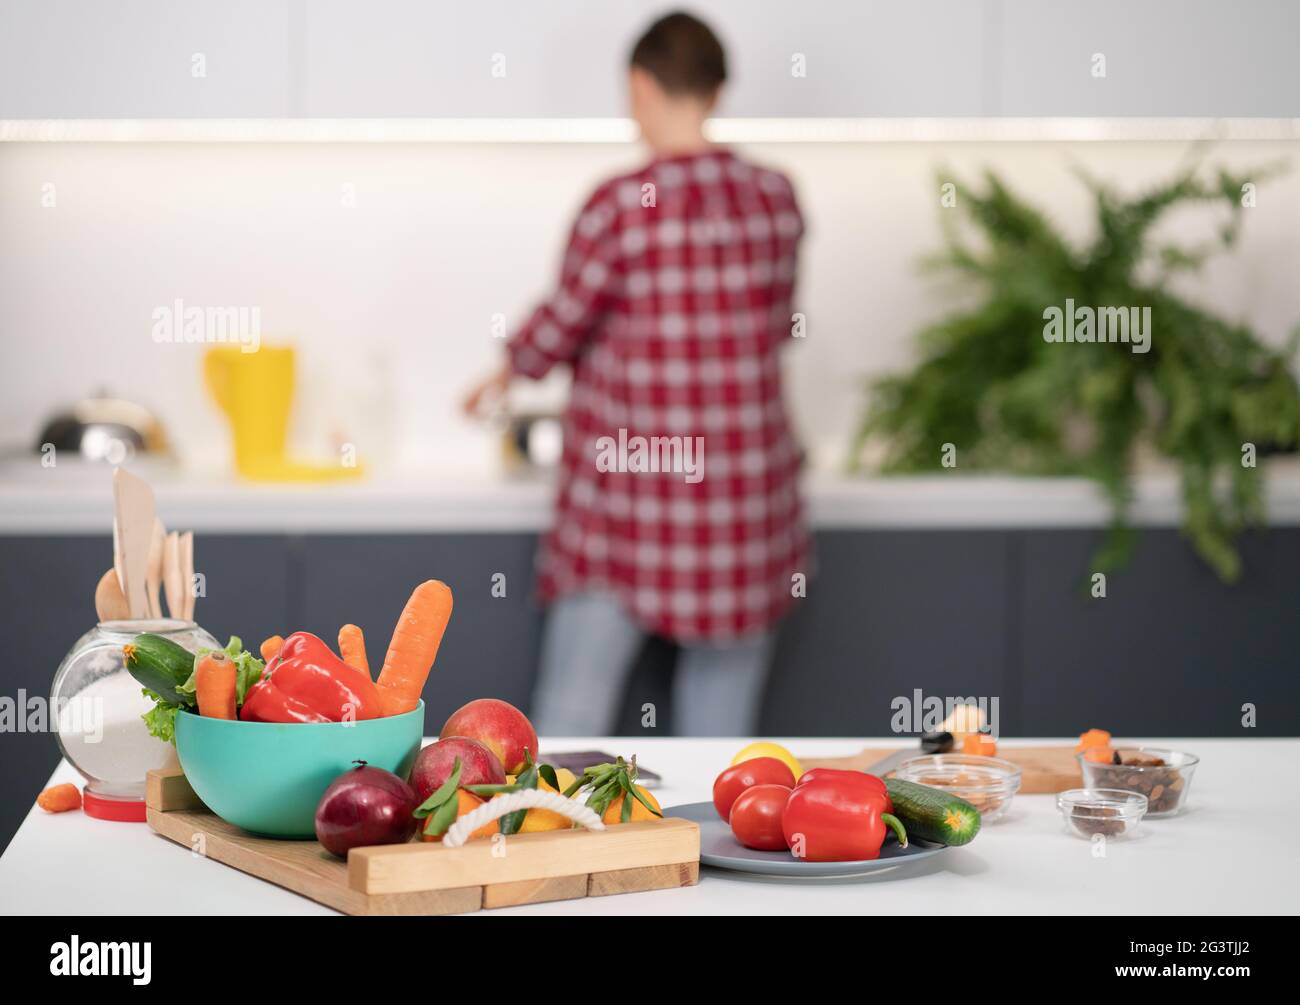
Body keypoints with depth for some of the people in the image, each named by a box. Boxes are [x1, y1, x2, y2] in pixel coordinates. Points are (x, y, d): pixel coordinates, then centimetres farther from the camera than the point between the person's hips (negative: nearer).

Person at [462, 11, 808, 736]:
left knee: (570, 722, 5)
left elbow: (562, 328, -5)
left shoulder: (622, 206, -13)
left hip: (630, 501, -4)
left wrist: (505, 377, 17)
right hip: (748, 499, 4)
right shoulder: (775, 199, 1)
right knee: (721, 734, 10)